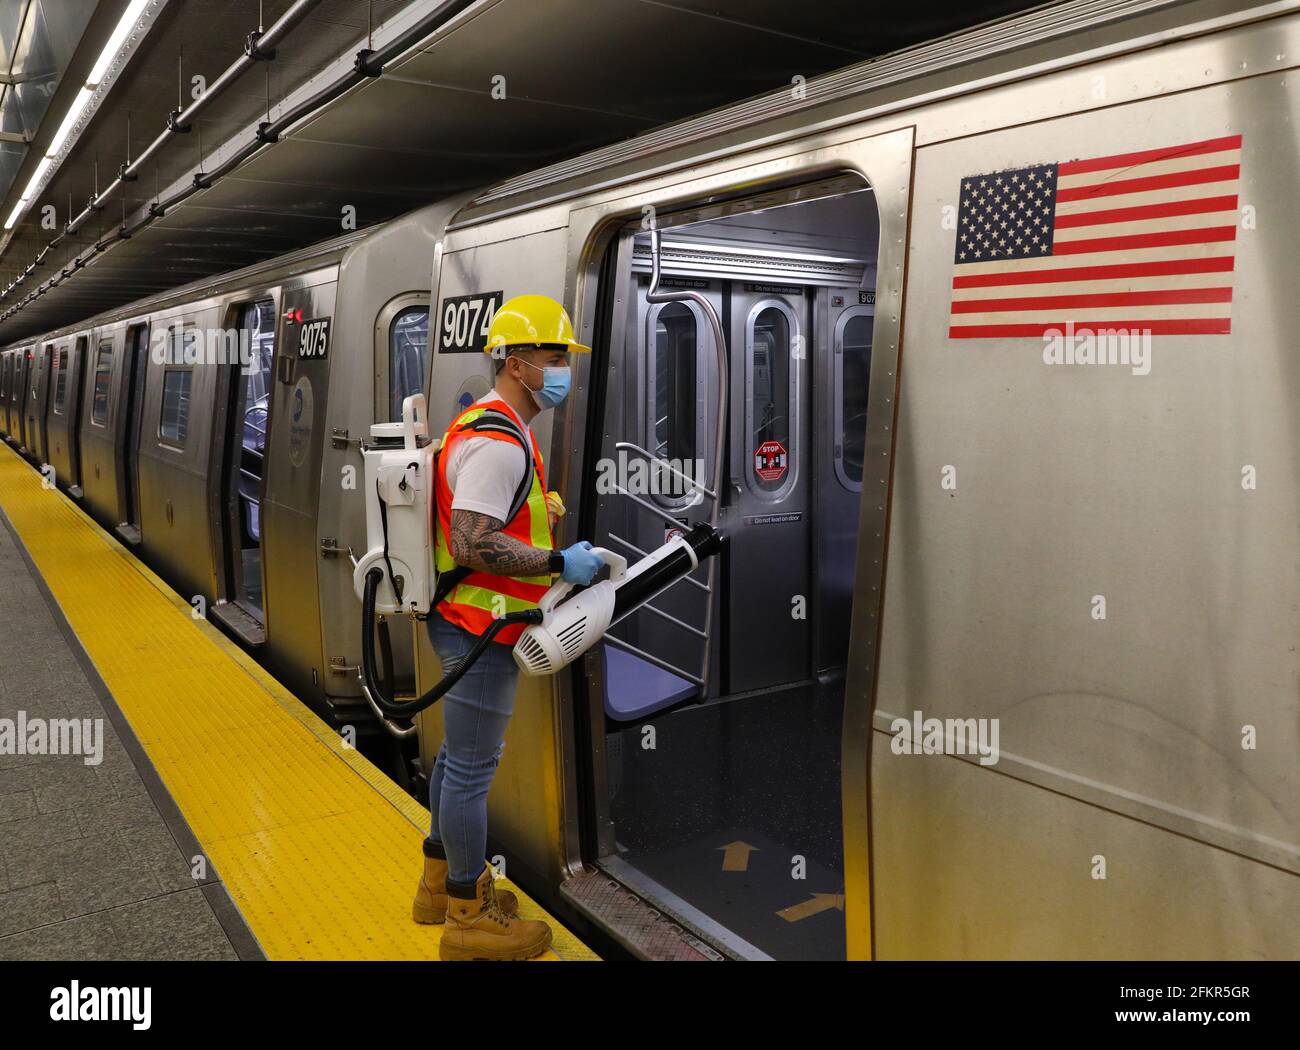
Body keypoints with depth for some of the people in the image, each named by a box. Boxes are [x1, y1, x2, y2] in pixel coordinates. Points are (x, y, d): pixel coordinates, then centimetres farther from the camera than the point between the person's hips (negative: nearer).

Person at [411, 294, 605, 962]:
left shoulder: (486, 427, 15)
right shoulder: (498, 442, -21)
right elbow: (473, 544, -29)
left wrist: (551, 562, 16)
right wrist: (560, 564, -22)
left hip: (466, 622, 11)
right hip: (481, 629, -11)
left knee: (459, 754, 20)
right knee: (473, 767, 1)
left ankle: (441, 882, 37)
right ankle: (469, 918, 16)